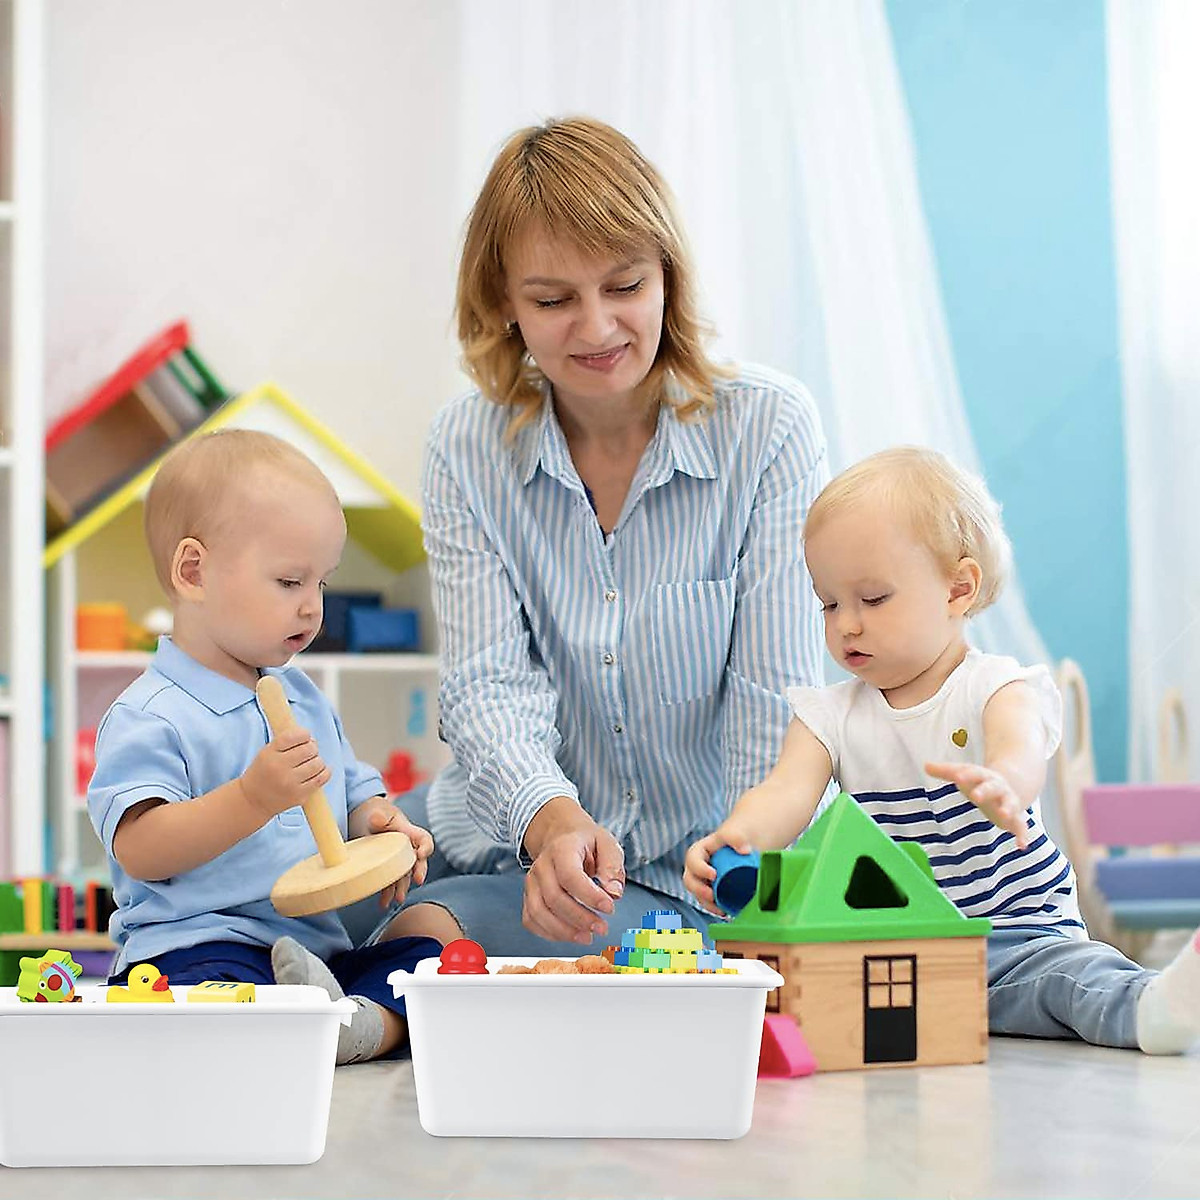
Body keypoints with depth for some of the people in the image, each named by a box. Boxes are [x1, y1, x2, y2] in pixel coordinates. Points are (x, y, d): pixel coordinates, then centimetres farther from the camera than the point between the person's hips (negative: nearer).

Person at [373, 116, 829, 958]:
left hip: (690, 866, -3)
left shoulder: (770, 426, -11)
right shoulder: (468, 446, -3)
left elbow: (775, 706, -14)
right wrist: (553, 820, -34)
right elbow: (487, 681, -13)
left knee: (424, 935, -25)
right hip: (515, 831, 4)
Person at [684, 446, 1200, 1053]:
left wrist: (1000, 786, -58)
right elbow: (788, 791, -11)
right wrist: (735, 838, -37)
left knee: (1070, 972, -38)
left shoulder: (996, 688, -6)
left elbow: (1021, 750, -30)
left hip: (1016, 930, -4)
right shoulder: (831, 714, 7)